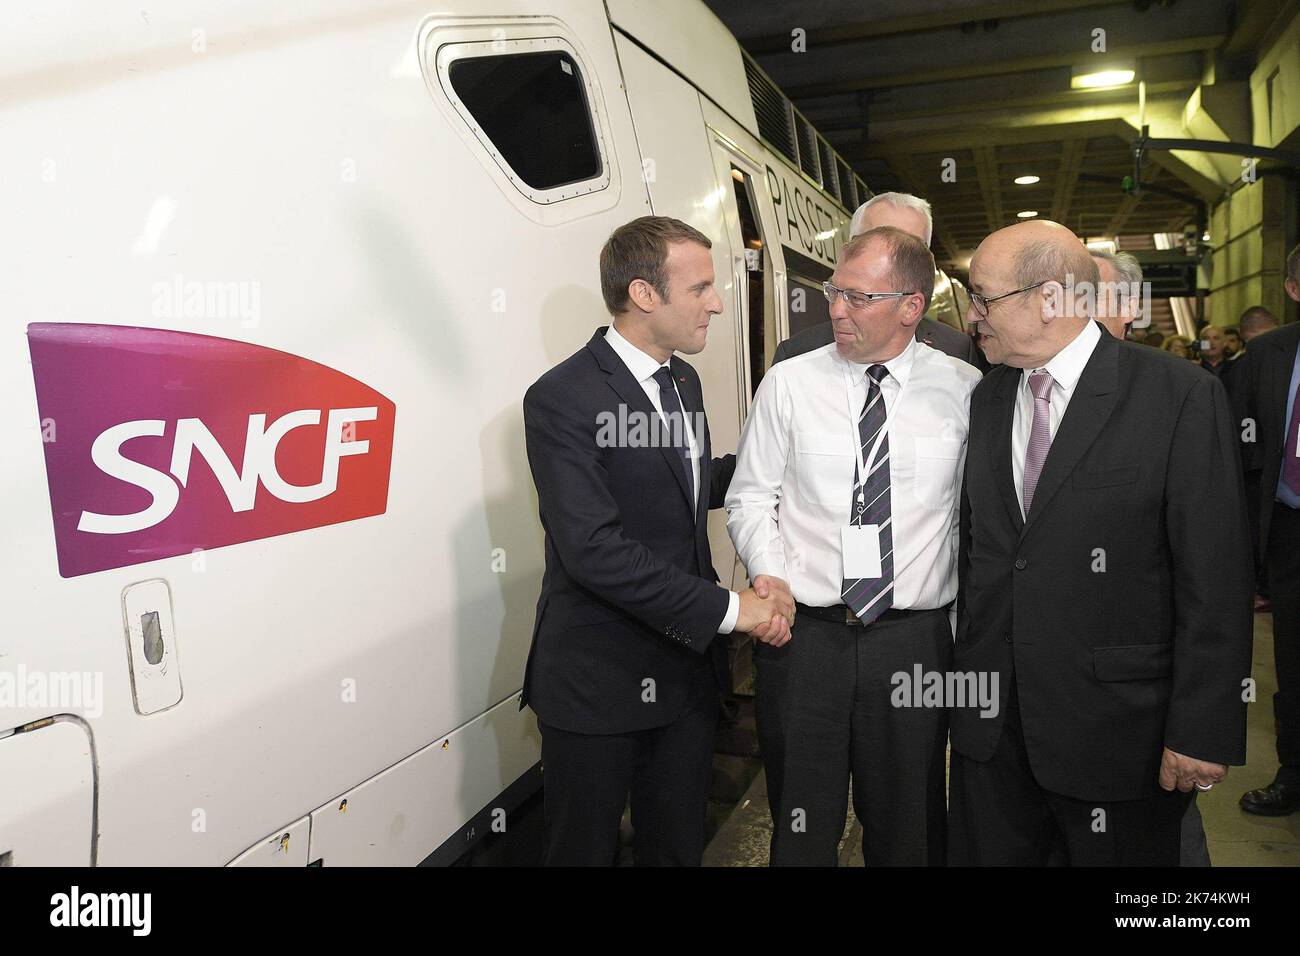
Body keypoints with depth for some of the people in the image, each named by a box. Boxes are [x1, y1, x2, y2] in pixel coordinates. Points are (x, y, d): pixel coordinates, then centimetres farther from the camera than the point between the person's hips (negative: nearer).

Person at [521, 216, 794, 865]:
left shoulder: (682, 379, 8)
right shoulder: (561, 399, -18)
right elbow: (594, 550, -26)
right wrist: (728, 608, -23)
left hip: (688, 668, 7)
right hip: (598, 687, -7)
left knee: (678, 847, 21)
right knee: (585, 850, 13)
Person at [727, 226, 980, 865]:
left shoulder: (964, 389, 0)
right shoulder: (788, 384, 0)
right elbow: (750, 496, 5)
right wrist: (768, 573, -10)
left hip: (916, 638, 0)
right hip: (801, 632, 0)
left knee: (908, 828, 17)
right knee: (801, 824, 15)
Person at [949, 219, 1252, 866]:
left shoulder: (1182, 398, -11)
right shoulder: (987, 399, 5)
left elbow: (1214, 581, -12)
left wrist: (1203, 732, -12)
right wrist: (966, 666, 6)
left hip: (1116, 732, -4)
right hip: (989, 719, 5)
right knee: (985, 853, 17)